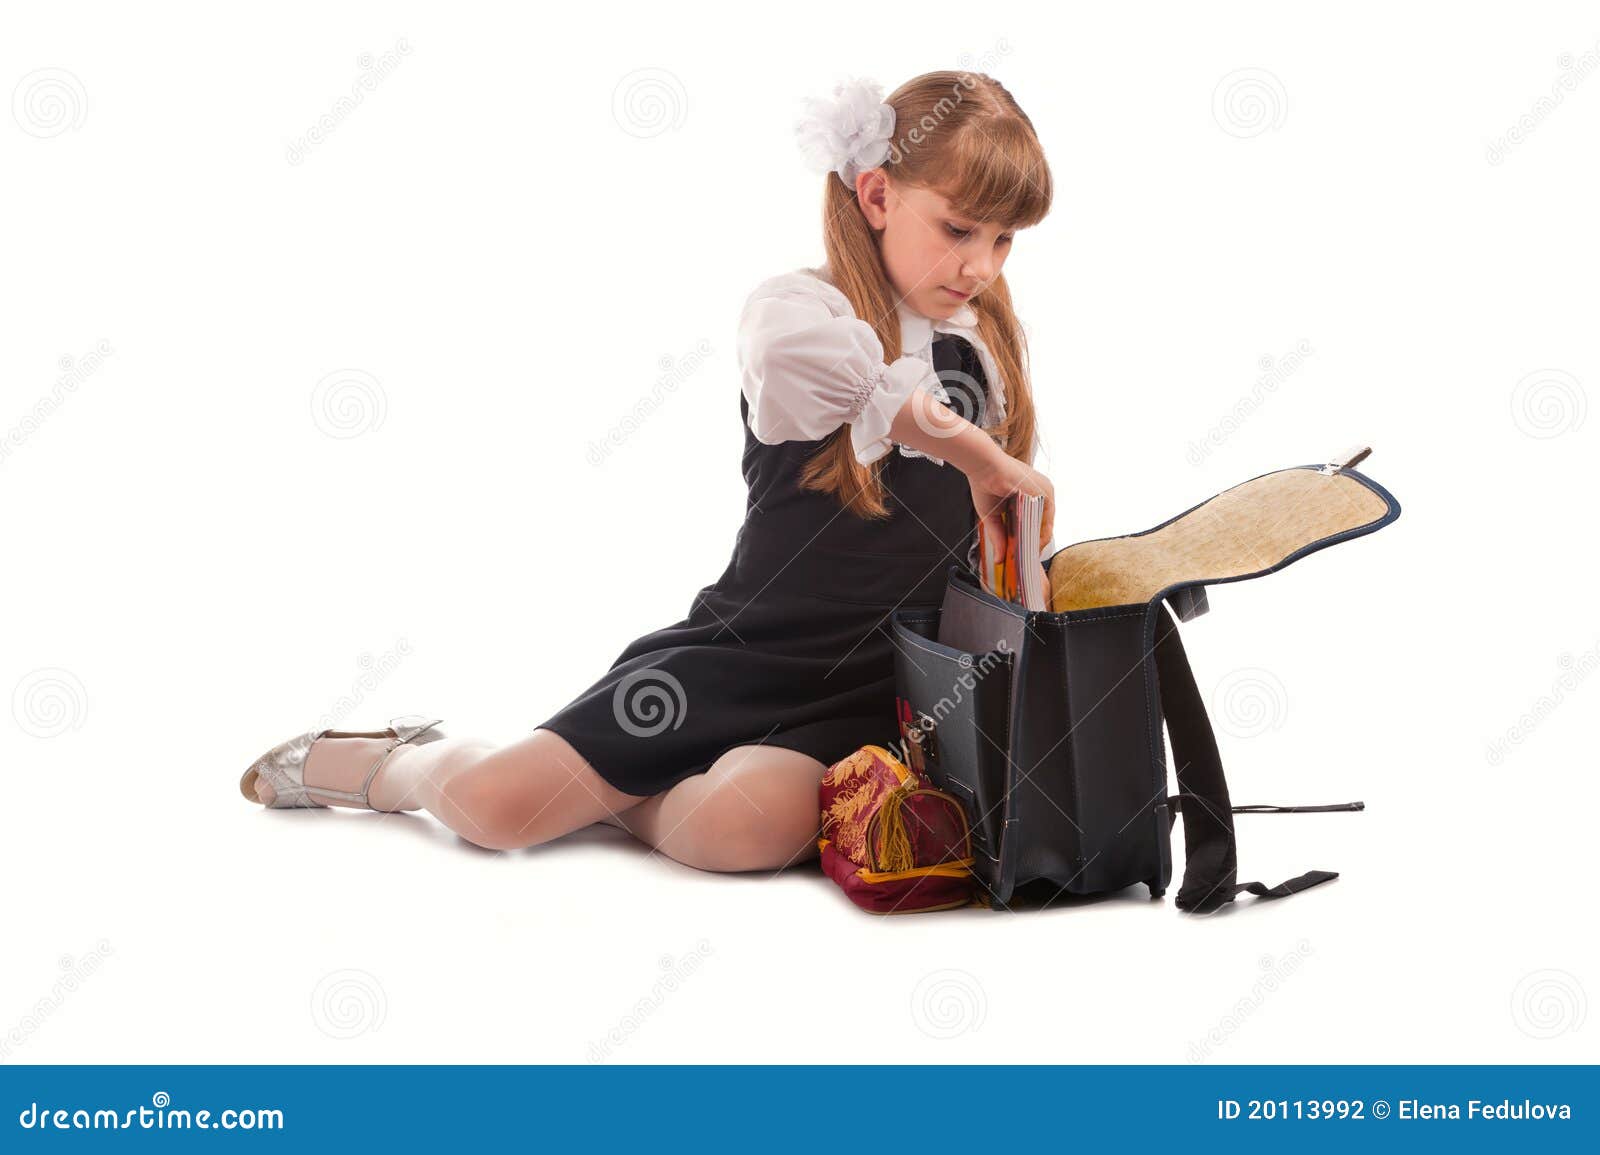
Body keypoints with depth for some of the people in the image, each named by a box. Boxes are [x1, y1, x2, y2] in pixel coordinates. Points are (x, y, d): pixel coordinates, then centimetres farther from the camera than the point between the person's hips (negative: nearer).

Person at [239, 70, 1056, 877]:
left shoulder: (992, 347, 11)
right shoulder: (795, 308, -6)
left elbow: (1000, 526, 23)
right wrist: (985, 462, -25)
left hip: (874, 689, 3)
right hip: (746, 648, -2)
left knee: (744, 830, -31)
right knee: (490, 804, -11)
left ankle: (610, 793, 3)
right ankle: (404, 763, 27)